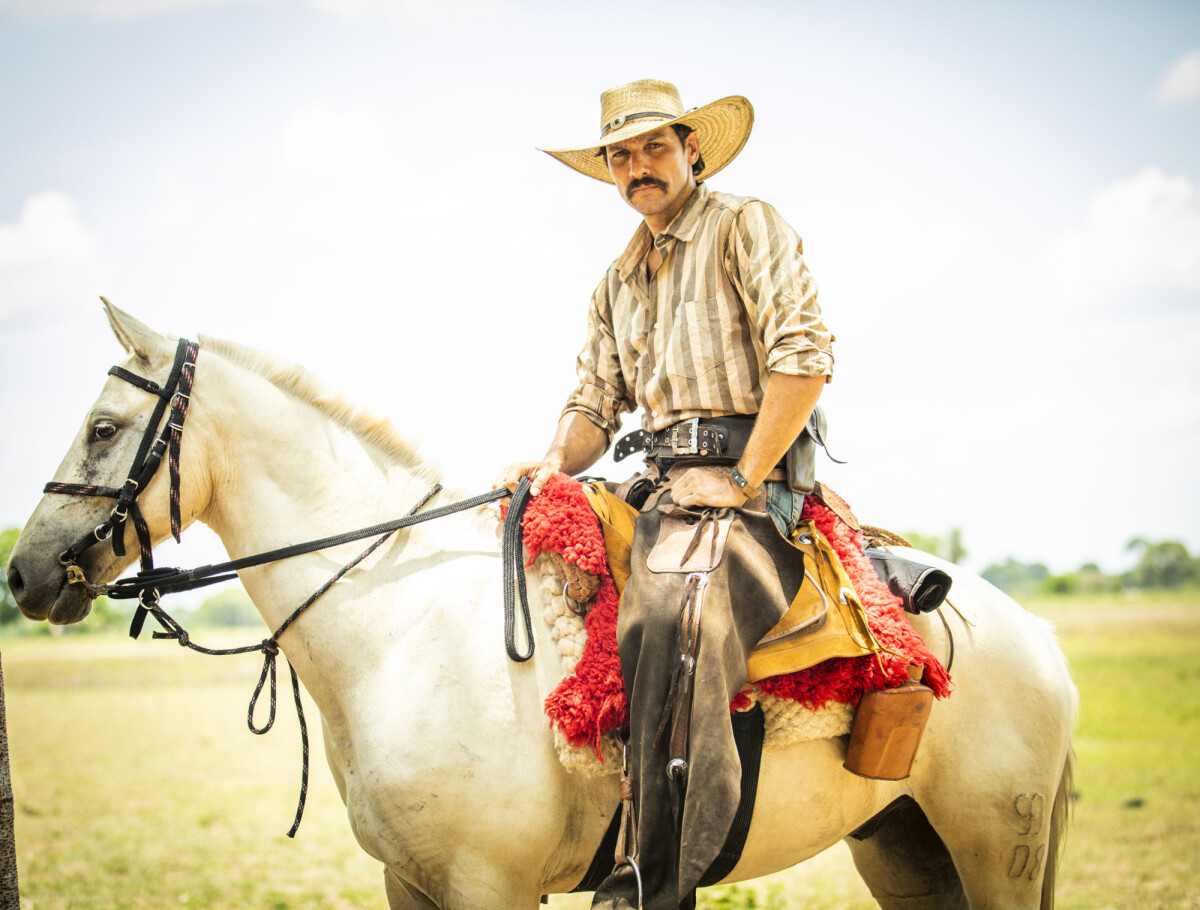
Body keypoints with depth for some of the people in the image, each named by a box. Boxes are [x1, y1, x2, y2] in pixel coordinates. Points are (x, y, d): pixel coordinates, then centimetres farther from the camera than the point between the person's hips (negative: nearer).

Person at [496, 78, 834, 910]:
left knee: (666, 619, -32)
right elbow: (595, 402, 21)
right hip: (666, 481, 8)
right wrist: (556, 463, -2)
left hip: (753, 472, -8)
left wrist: (741, 480, -16)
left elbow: (804, 355, -11)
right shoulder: (620, 282, 23)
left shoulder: (747, 226, 0)